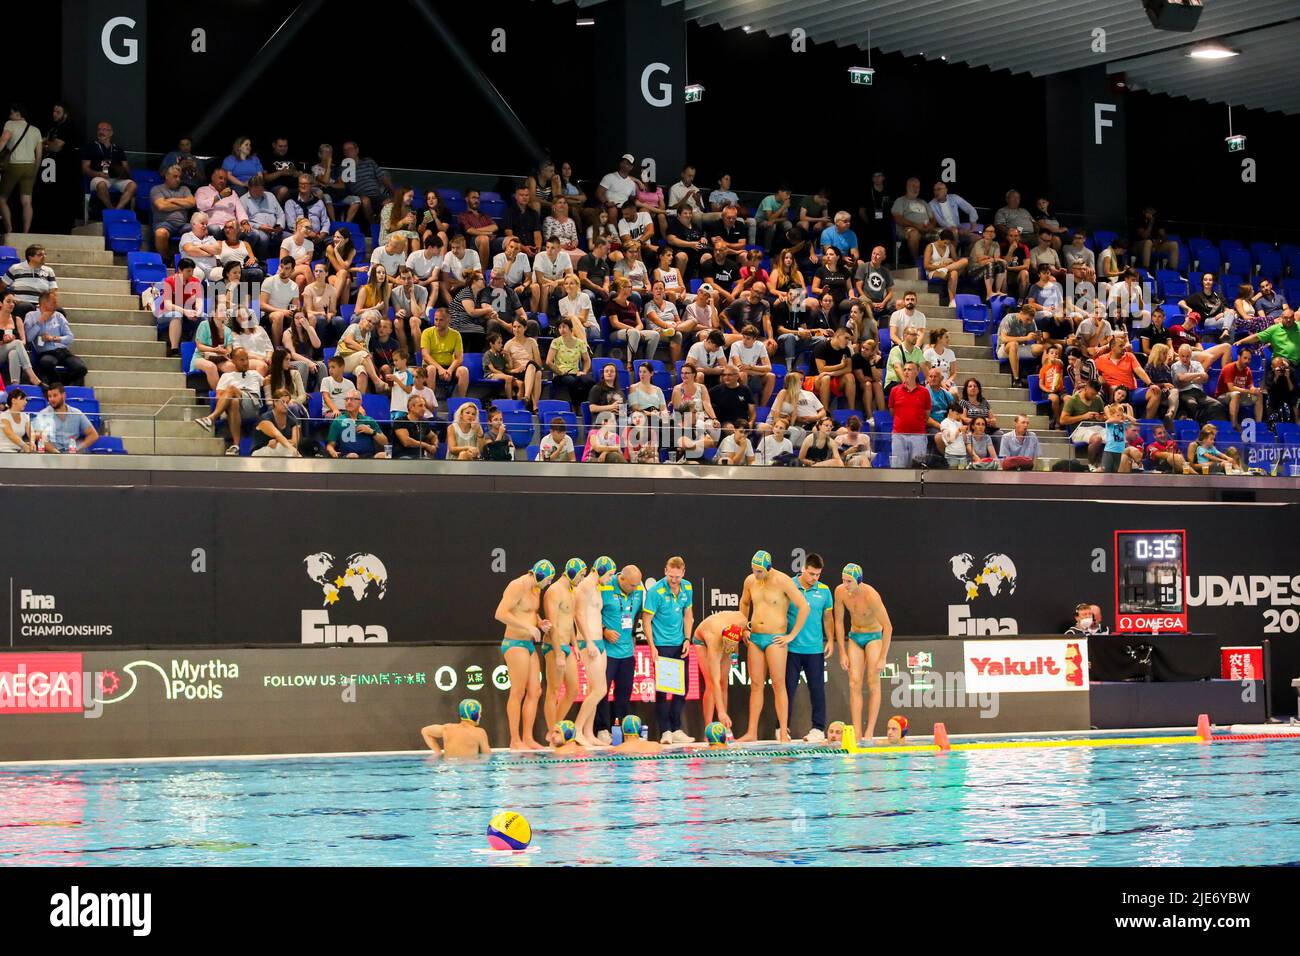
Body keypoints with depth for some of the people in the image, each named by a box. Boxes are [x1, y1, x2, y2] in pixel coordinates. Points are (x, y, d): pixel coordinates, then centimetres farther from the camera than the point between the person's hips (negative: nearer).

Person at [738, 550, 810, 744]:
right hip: (755, 638, 5)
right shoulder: (750, 581, 7)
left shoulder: (783, 581, -11)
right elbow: (744, 603, 27)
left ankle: (783, 733, -5)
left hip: (775, 639, -5)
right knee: (755, 685, 6)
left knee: (778, 685, -5)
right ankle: (752, 732, 7)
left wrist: (792, 635, -11)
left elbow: (804, 607, -12)